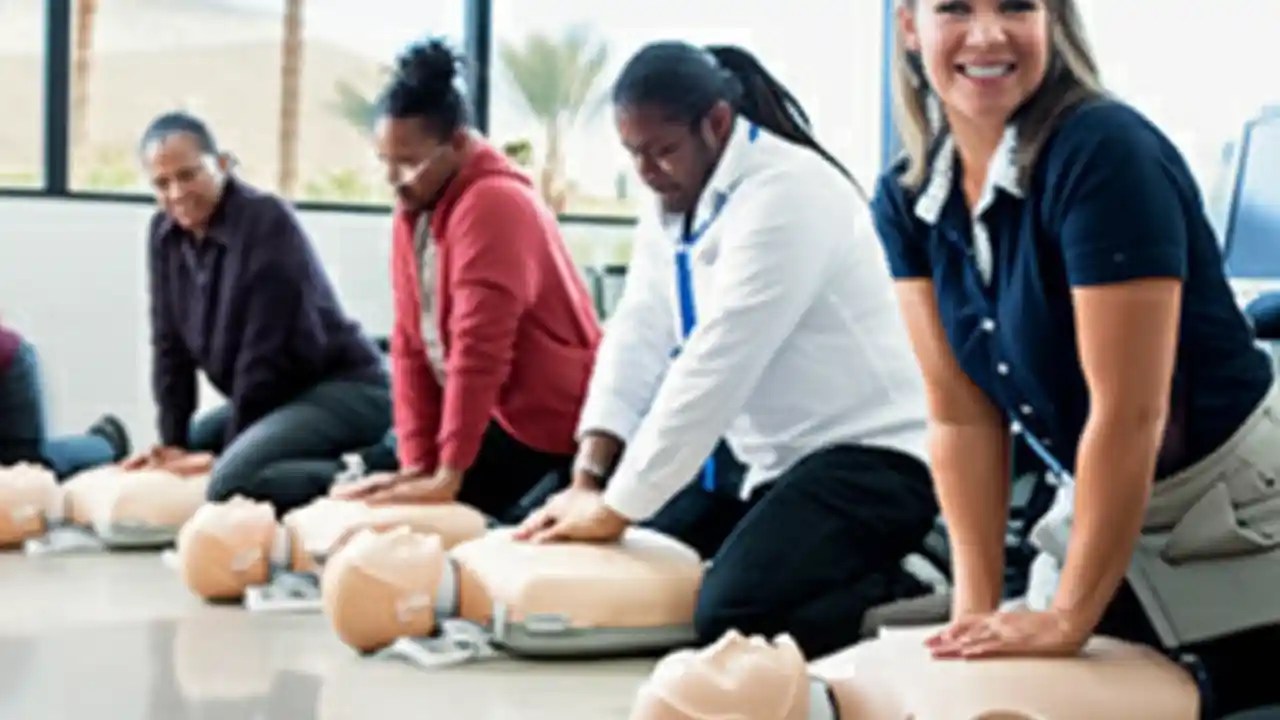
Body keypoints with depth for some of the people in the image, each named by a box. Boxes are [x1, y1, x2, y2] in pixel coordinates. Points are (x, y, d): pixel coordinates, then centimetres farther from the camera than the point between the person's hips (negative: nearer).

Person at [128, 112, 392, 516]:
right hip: (280, 395, 10)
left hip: (342, 389, -10)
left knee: (231, 480, -29)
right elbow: (170, 343, 7)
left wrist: (232, 448, -16)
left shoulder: (267, 221, -20)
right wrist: (173, 440, 0)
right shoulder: (164, 233, 4)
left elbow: (265, 349, -20)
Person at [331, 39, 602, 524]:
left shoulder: (492, 204, -21)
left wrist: (447, 475, -26)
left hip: (557, 417, -8)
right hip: (500, 412, 8)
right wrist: (416, 464, -5)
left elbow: (479, 351, -26)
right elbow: (410, 343, 2)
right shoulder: (413, 211, 5)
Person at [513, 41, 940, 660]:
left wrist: (617, 508, -22)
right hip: (768, 460, 10)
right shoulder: (673, 204, 7)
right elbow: (637, 339, 0)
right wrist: (589, 481, -13)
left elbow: (717, 365, -25)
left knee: (730, 616, -27)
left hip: (866, 458, -9)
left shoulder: (786, 194, -21)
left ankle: (907, 594, -2)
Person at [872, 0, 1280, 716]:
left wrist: (1070, 618, -21)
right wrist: (976, 602, -9)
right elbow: (962, 414, -4)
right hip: (1101, 509, 6)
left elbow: (1129, 412, -26)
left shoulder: (1105, 153, -25)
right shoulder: (907, 198, -5)